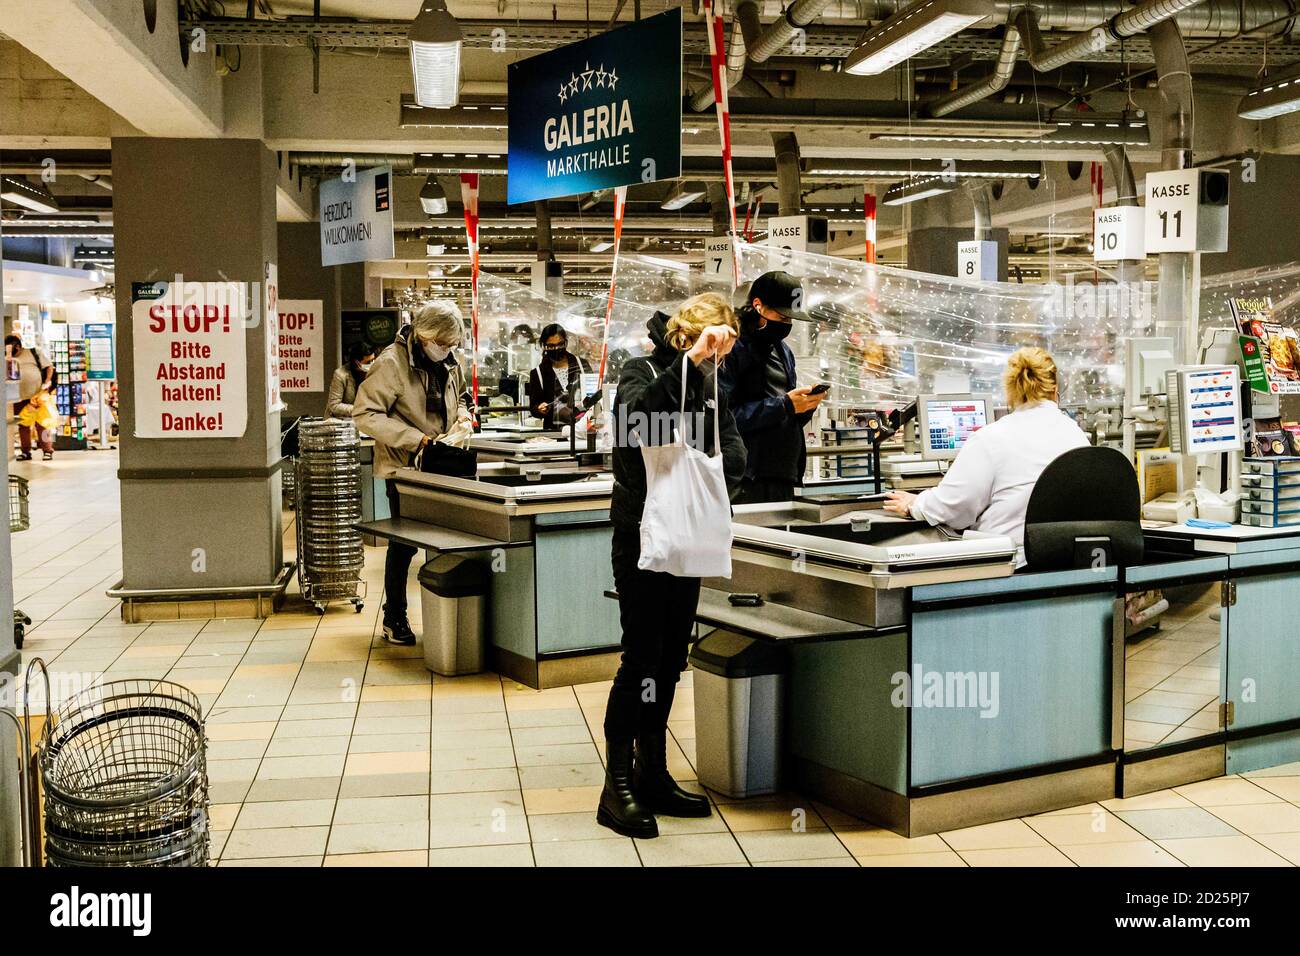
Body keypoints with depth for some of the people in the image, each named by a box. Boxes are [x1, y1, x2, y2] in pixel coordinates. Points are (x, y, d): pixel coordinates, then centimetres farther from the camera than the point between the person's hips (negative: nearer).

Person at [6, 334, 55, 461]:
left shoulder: (34, 352, 6)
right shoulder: (9, 358, 13)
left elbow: (49, 367, 4)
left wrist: (47, 382, -7)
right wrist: (8, 354, -7)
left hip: (38, 395, -3)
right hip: (20, 398, 3)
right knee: (23, 425, 6)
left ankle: (47, 451, 4)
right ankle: (26, 452, 12)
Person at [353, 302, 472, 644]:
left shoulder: (450, 362, 5)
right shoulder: (392, 363, -17)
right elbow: (365, 414, -21)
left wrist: (462, 414, 1)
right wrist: (415, 439, -26)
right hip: (404, 466, -6)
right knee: (403, 545, 2)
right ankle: (394, 620, 16)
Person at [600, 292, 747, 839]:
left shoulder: (709, 384, 10)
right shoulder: (644, 372, -8)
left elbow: (733, 450, 3)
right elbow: (635, 415, -32)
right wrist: (689, 358, -35)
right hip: (641, 533, -7)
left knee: (671, 660, 11)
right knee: (641, 659, -7)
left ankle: (652, 775, 22)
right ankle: (617, 788, 1)